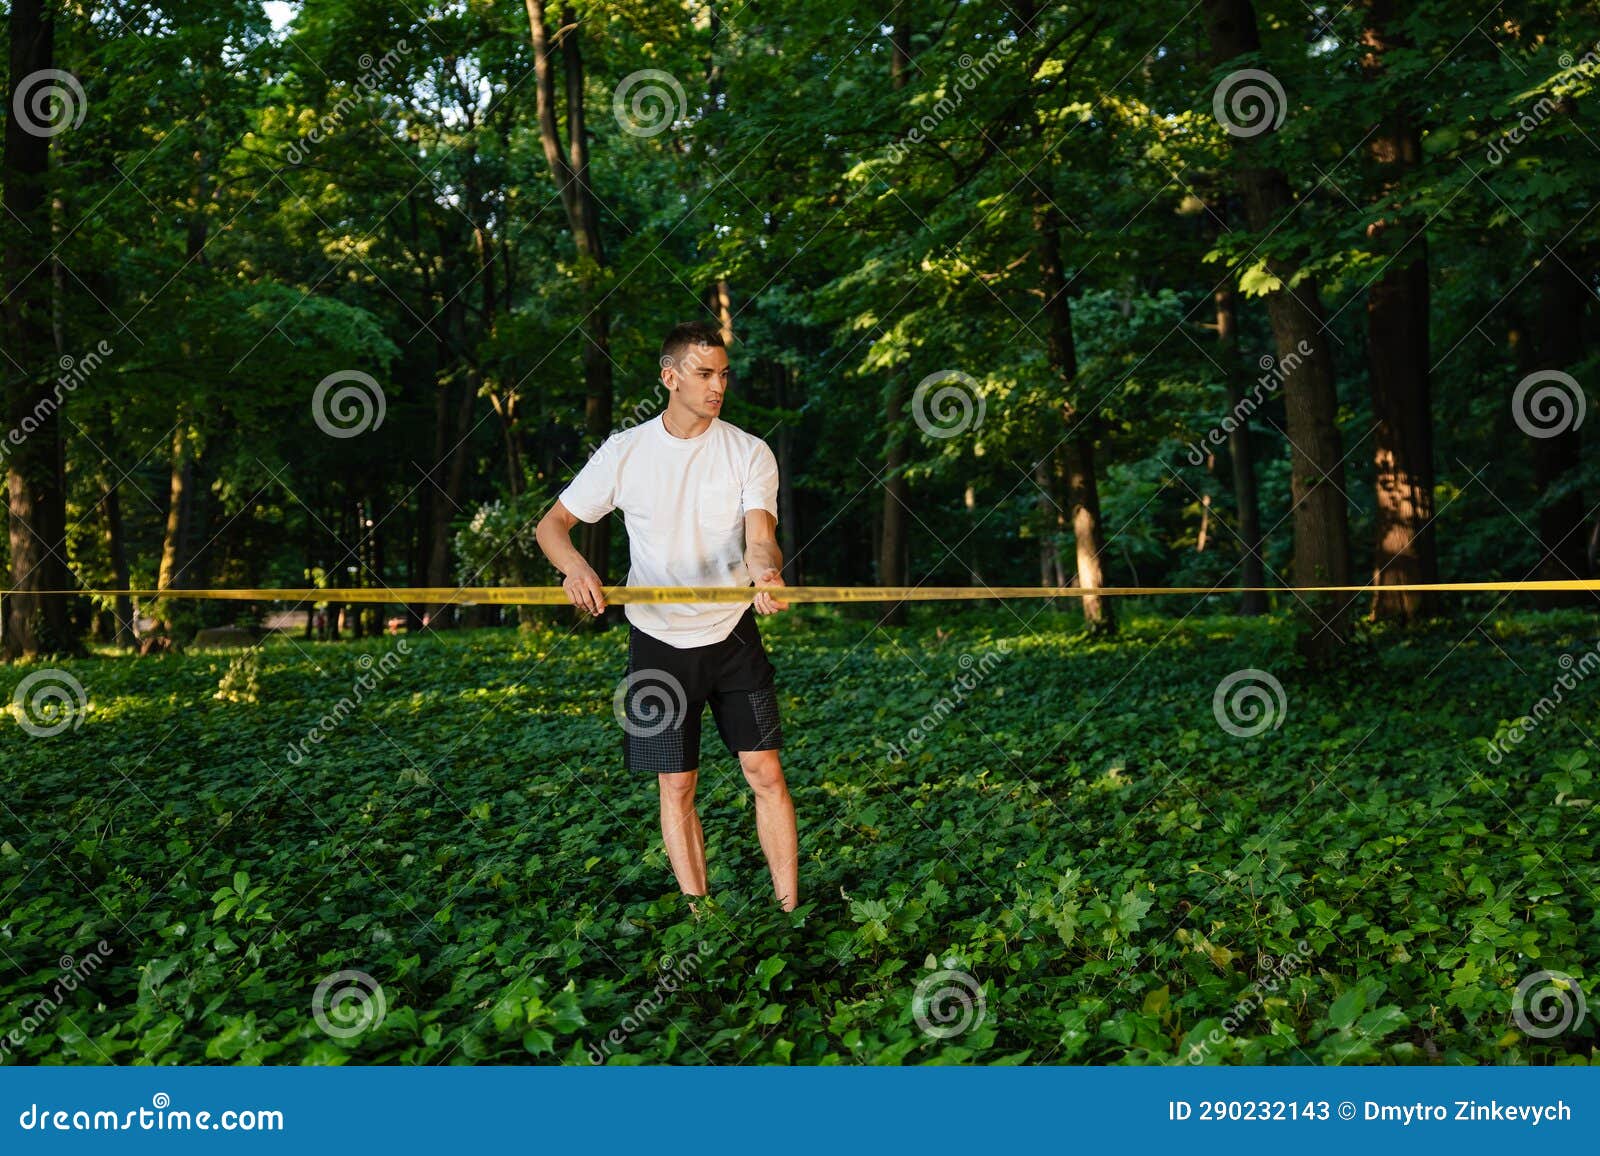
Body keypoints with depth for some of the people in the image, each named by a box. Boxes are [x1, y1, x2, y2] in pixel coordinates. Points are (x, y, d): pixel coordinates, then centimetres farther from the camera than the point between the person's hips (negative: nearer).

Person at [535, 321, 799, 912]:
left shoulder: (749, 452, -4)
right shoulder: (624, 451, -4)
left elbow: (760, 537, -17)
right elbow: (553, 523, 0)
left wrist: (767, 573, -42)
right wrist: (575, 567, -22)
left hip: (732, 635, 0)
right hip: (658, 639, 0)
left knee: (766, 773, -1)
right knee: (676, 788, 4)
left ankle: (790, 910, 11)